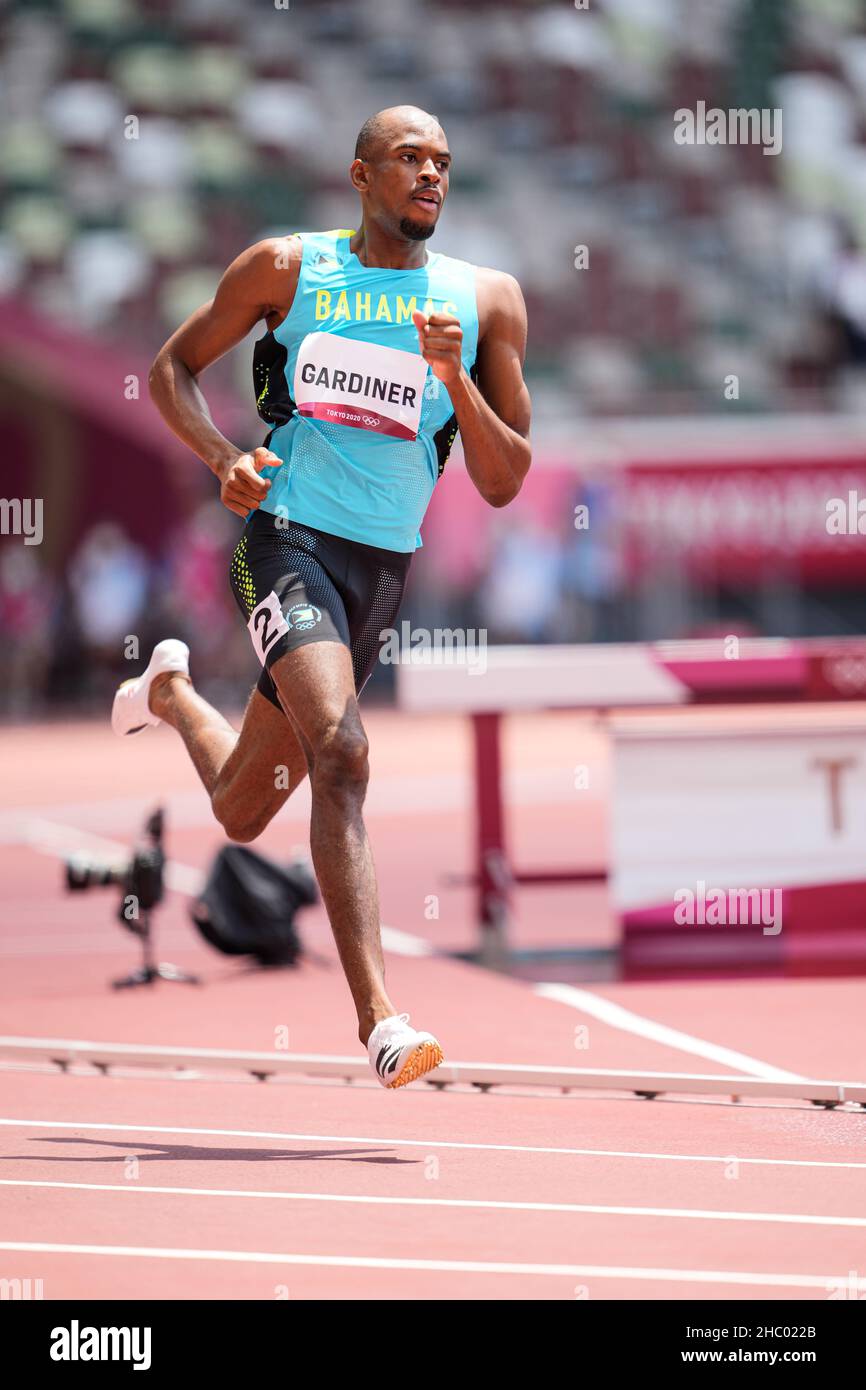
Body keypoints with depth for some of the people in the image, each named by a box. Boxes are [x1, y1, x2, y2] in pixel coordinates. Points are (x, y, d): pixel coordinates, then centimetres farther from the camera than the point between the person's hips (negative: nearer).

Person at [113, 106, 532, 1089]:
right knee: (340, 752, -28)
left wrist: (455, 378, -14)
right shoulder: (287, 269, 1)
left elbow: (502, 484, 2)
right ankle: (379, 1018, -32)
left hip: (384, 569, 4)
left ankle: (172, 693, 50)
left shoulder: (486, 301, 4)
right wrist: (223, 457, -8)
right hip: (288, 539, -4)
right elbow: (172, 369, 11)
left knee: (243, 811, 16)